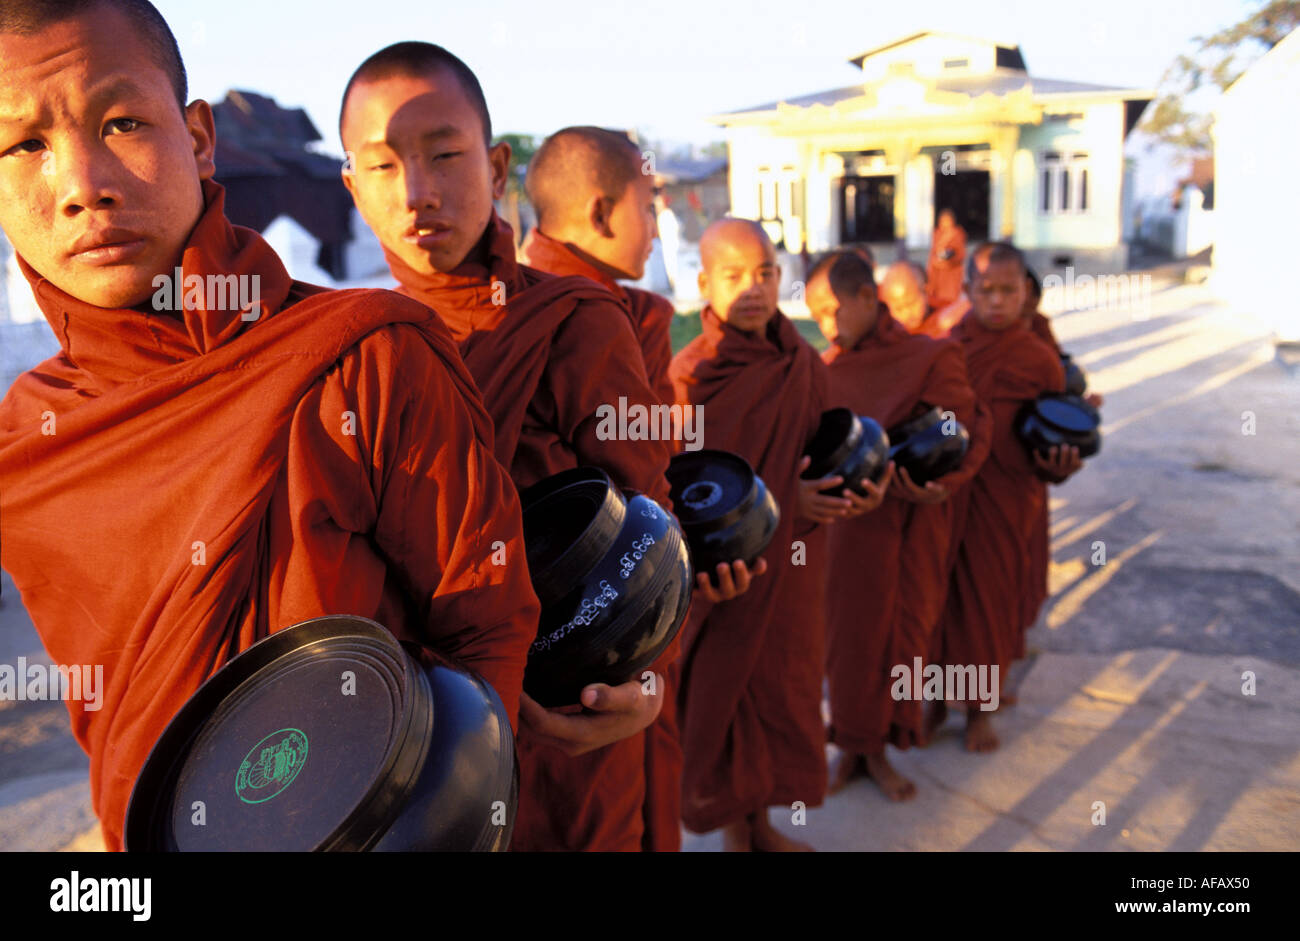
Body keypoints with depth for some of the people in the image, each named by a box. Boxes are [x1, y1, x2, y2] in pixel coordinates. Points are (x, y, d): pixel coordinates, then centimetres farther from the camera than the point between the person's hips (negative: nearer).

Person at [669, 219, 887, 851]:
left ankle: (760, 822, 37)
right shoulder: (689, 376, -13)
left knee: (781, 691, 15)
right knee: (722, 696, 7)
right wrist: (777, 501, -22)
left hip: (791, 568, 5)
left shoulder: (805, 366, 2)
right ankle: (732, 830, 29)